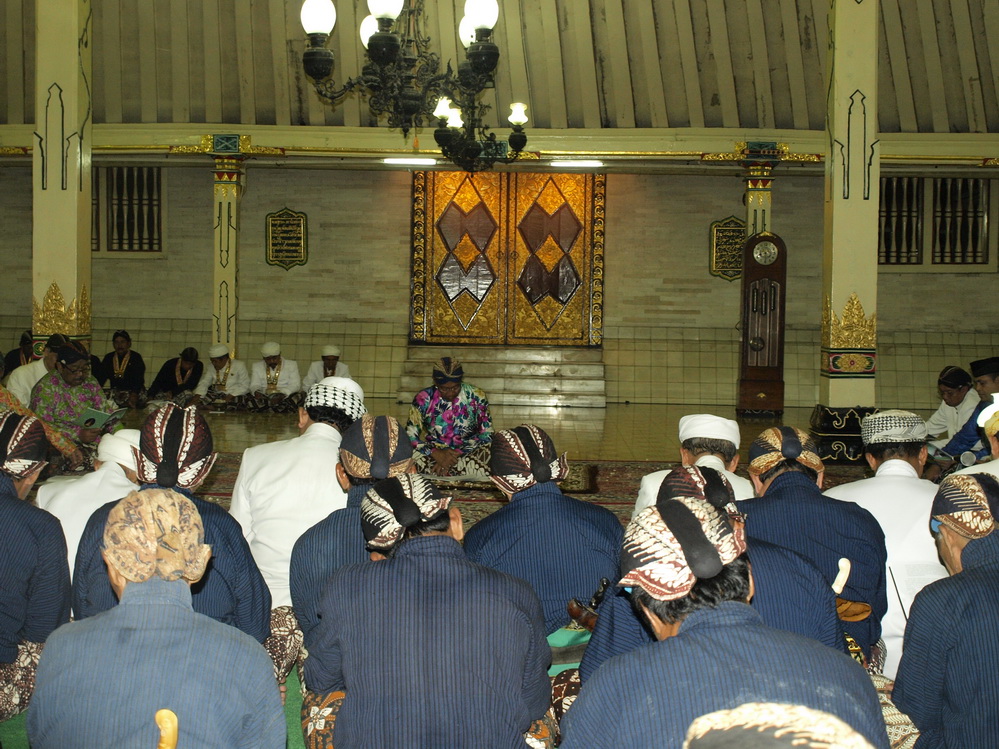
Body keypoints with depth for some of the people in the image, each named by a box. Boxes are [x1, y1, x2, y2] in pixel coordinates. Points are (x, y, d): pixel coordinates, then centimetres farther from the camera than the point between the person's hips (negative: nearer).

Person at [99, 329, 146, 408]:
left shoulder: (136, 357, -2)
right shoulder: (108, 358, 12)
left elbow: (138, 380, -13)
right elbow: (101, 377, 10)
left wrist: (134, 395, -29)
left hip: (134, 392, -4)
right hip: (115, 392, 4)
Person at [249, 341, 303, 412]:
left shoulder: (291, 364, 9)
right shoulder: (257, 366, 15)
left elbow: (295, 385, -2)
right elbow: (254, 385, 8)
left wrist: (282, 394, -23)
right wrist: (256, 392, -19)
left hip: (284, 398, -1)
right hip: (263, 397, 1)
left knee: (297, 396, -34)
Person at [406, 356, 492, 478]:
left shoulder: (476, 396, -3)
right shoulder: (423, 399, -4)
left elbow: (487, 434, -3)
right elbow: (410, 436, -5)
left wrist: (457, 453, -16)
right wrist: (435, 453, -22)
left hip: (469, 452, 0)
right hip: (434, 453, 0)